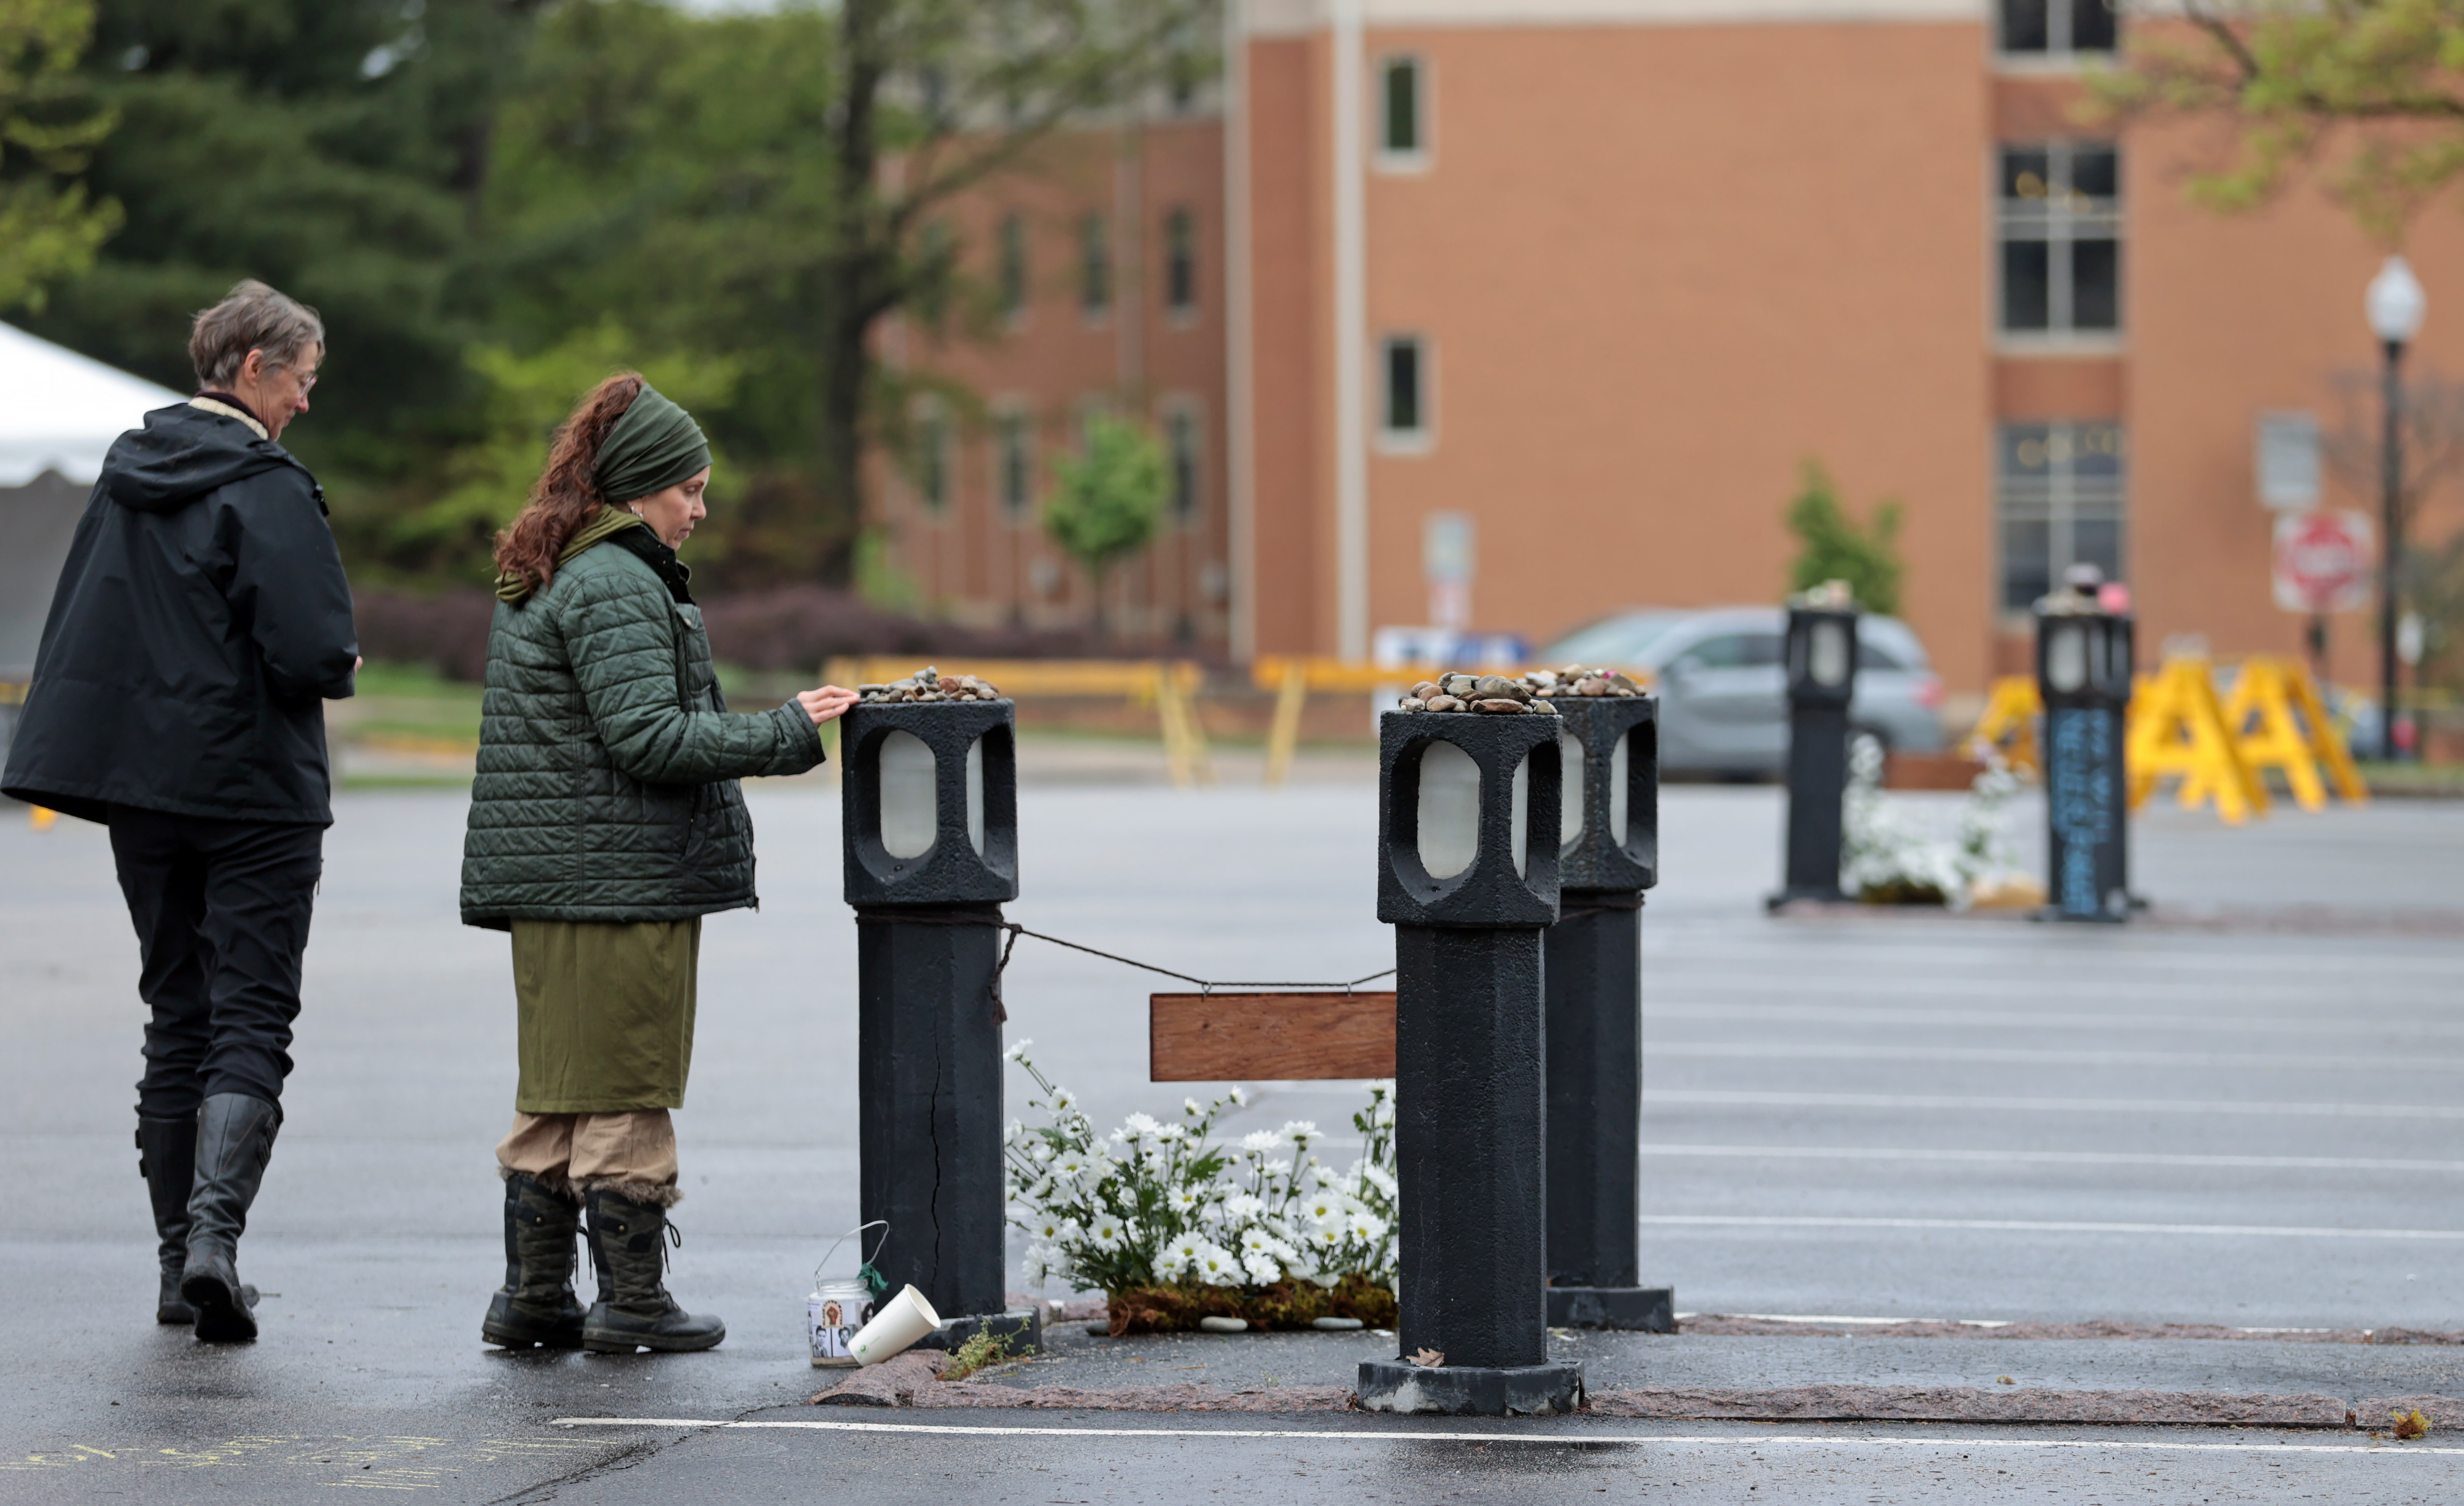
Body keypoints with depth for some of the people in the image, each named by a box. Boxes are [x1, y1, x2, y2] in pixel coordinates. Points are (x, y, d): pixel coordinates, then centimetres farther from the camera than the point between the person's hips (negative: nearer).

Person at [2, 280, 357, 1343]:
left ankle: (180, 1265, 12)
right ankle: (213, 1228, -20)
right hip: (254, 792, -7)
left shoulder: (127, 473, 9)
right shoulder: (265, 489, -15)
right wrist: (341, 669, 1)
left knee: (177, 1017, 13)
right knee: (251, 1022, -3)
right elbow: (313, 652, -21)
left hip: (143, 789, 7)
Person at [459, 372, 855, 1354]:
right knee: (625, 1092, -3)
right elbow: (649, 738, -21)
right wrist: (789, 732, -14)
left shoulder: (536, 582, 17)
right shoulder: (615, 587, -15)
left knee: (553, 1093, 12)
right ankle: (632, 1302, 2)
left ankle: (533, 1295, 13)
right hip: (624, 880, -9)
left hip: (547, 881, 9)